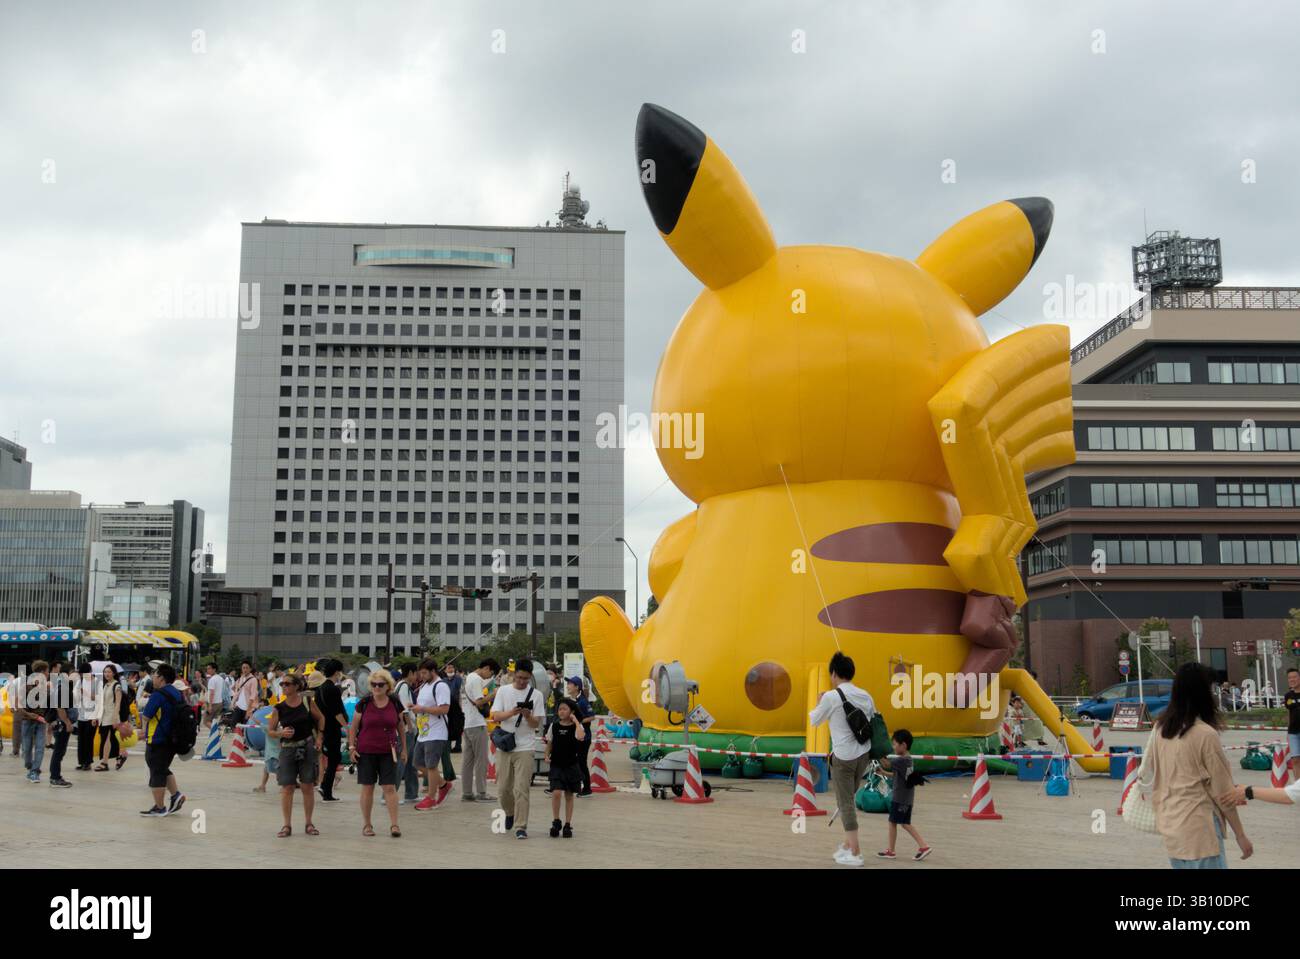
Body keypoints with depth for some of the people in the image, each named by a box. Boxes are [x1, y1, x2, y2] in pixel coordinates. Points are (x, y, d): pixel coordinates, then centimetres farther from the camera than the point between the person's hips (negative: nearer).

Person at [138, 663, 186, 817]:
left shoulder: (158, 695, -17)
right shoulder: (177, 693, 9)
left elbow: (146, 717, -17)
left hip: (157, 741, -8)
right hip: (172, 740, 8)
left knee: (156, 772, 1)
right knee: (163, 769, 22)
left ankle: (159, 808, 6)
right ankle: (176, 794, 8)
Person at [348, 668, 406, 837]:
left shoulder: (395, 704, 3)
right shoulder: (364, 704, -1)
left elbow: (401, 727, 13)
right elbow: (353, 727, 6)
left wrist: (404, 748, 12)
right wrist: (351, 746, -2)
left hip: (388, 752, 0)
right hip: (366, 752, 0)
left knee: (390, 787, -5)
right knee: (367, 788, 5)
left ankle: (394, 825, -4)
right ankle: (367, 825, 17)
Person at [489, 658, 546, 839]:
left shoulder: (536, 695, 2)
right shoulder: (503, 691, 6)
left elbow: (536, 724, 0)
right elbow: (495, 716, -2)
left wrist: (528, 716, -21)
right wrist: (512, 712, -19)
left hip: (524, 748, -2)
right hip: (504, 745, 2)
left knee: (521, 789, -8)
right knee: (503, 787, 9)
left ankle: (520, 827, -3)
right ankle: (510, 814, 36)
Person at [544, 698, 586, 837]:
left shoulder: (576, 726, -4)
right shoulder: (554, 726, 2)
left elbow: (580, 737, -26)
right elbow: (549, 743, 12)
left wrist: (575, 721, -18)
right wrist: (547, 755, -5)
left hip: (571, 765, -1)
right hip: (556, 764, 1)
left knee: (569, 795, 7)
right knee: (556, 793, -13)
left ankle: (568, 825, 16)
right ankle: (555, 822, 3)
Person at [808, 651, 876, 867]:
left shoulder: (831, 697, -11)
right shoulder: (865, 696, 6)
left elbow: (814, 721, 4)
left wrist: (819, 704, 23)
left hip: (843, 757, -6)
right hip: (864, 754, 6)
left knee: (846, 803, 1)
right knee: (848, 800, 19)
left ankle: (855, 853, 2)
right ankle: (848, 845, 19)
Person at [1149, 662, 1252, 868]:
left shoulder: (1159, 729, 4)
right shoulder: (1205, 734, -15)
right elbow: (1222, 790, -10)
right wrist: (1240, 835, -2)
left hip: (1170, 826, 7)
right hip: (1198, 829, -7)